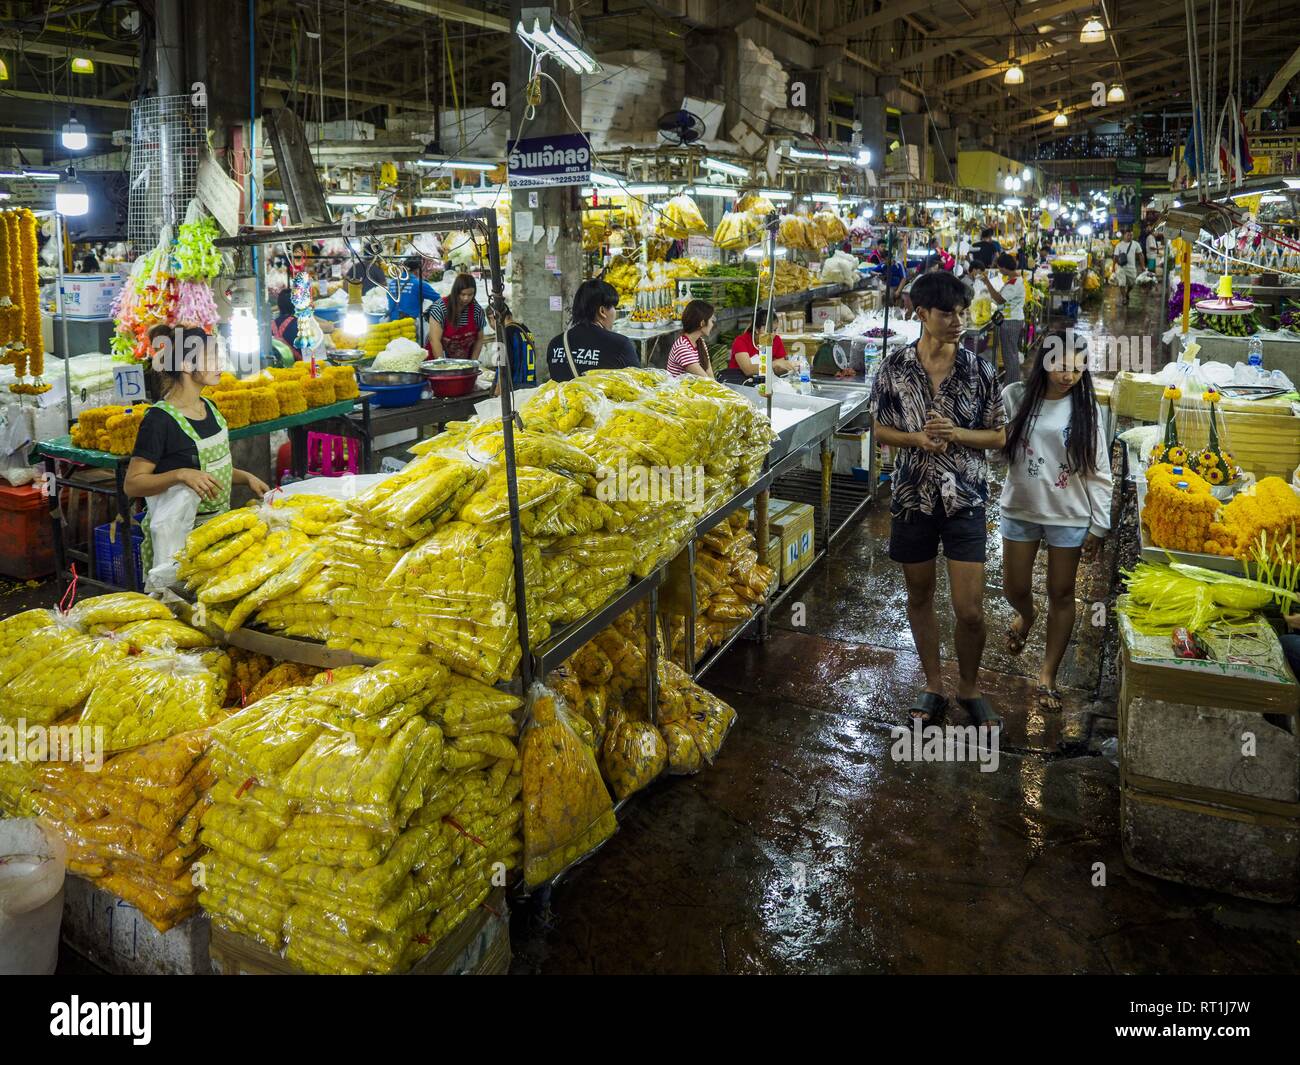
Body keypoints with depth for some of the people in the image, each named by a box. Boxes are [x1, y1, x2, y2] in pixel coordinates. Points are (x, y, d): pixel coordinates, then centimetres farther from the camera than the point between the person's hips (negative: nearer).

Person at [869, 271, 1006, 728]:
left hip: (965, 499, -1)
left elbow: (998, 436, 2)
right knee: (919, 596, 13)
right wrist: (916, 439, -15)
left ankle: (970, 686, 23)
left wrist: (956, 434, -16)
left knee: (970, 609, -2)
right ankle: (933, 685, 31)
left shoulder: (979, 369, -3)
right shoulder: (894, 367, -3)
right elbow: (880, 430, 5)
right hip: (913, 497, 1)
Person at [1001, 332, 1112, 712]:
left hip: (1069, 515, -1)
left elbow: (1099, 472, -4)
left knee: (1061, 595, 7)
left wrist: (1099, 525, -5)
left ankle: (1048, 675, 22)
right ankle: (1025, 615, 49)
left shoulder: (1085, 408, -7)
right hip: (1020, 510, 1)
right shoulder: (1014, 397, -6)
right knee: (1014, 589, 11)